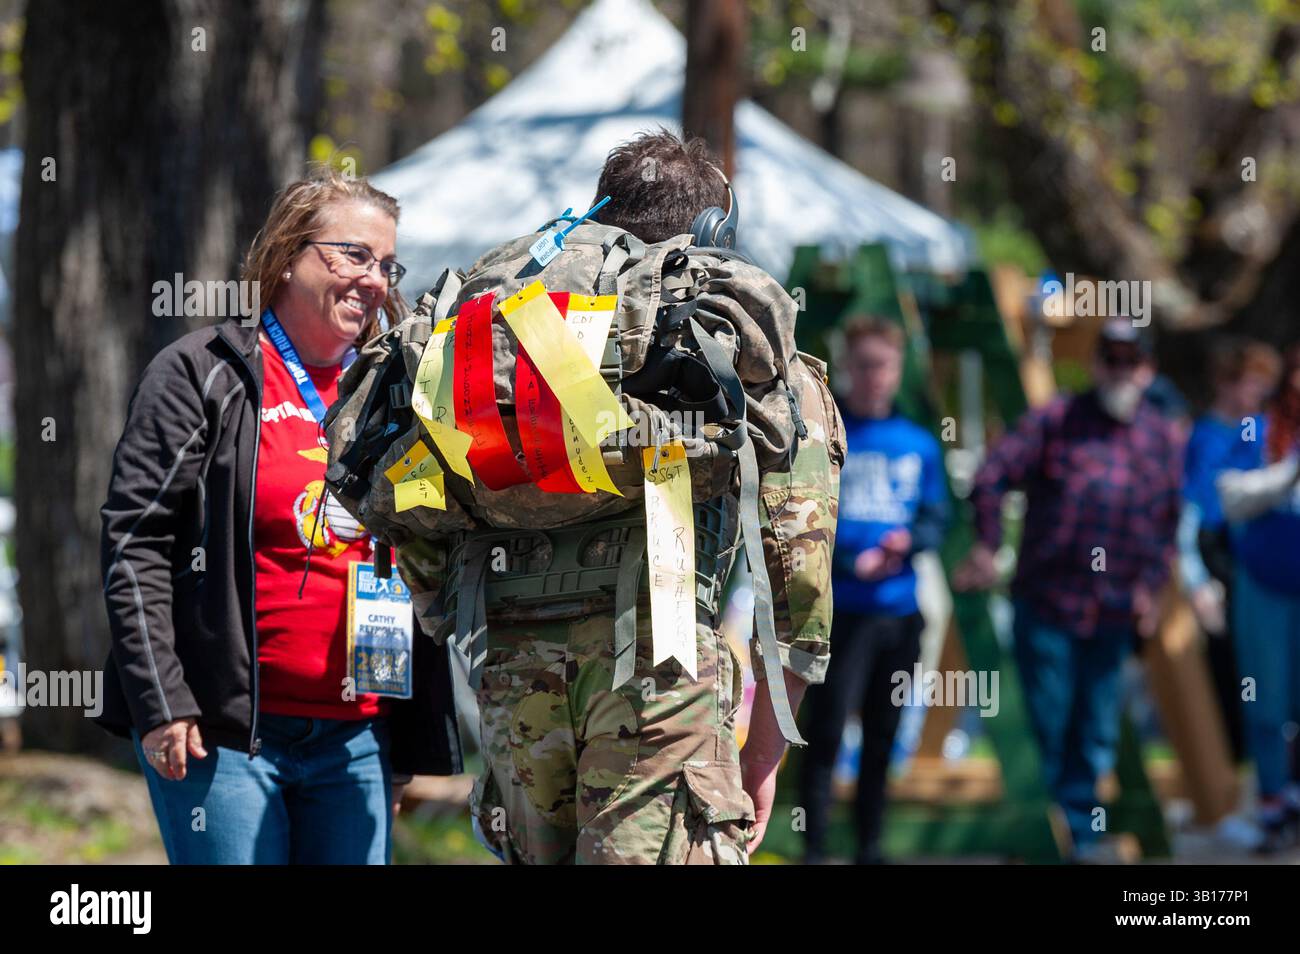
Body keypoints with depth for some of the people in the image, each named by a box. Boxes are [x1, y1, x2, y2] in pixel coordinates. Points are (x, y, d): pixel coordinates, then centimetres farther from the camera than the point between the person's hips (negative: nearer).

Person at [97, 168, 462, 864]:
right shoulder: (202, 375, 0)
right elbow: (134, 545, -6)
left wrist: (413, 740, 15)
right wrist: (161, 704, -13)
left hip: (357, 738, 5)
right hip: (222, 734, -5)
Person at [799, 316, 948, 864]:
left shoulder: (919, 445, 11)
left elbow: (937, 520, 13)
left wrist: (909, 540, -9)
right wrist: (851, 562, -17)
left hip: (900, 613, 4)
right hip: (839, 609, -4)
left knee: (882, 737, 9)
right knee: (827, 731, -9)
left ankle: (870, 848, 17)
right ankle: (814, 849, -6)